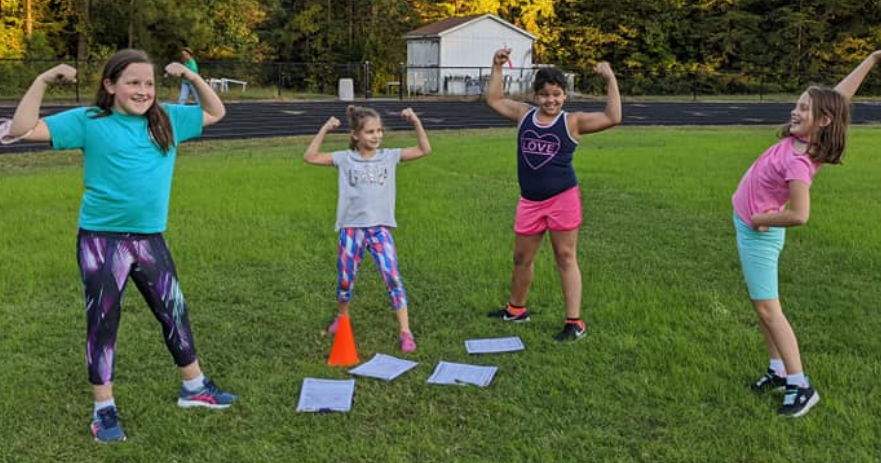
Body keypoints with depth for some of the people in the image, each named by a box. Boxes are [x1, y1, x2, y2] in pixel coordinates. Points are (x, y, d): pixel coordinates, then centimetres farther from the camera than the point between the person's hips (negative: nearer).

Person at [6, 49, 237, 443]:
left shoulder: (167, 119, 7)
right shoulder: (88, 121, -5)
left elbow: (215, 113, 18)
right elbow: (24, 130, -9)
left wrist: (193, 77, 6)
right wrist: (42, 82, -16)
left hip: (151, 239, 4)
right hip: (101, 240, -4)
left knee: (174, 313, 14)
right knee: (102, 322, 6)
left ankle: (194, 387, 32)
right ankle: (104, 409, 21)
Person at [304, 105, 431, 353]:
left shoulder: (389, 156, 3)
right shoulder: (345, 158, 2)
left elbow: (424, 150, 1)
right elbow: (310, 157, -2)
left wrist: (416, 122, -8)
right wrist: (324, 129, -7)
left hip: (380, 228, 0)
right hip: (351, 228, 1)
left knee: (393, 277, -11)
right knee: (345, 279, 12)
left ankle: (405, 331, -5)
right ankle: (342, 317, 40)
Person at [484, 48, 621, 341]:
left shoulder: (572, 122, -6)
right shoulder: (524, 115, 5)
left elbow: (612, 118, -15)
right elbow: (494, 100, 16)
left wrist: (611, 80, -17)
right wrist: (497, 68, 11)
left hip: (562, 199, -4)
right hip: (530, 201, 4)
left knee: (565, 257, 0)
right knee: (522, 257, 16)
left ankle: (575, 322, 7)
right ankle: (516, 309, 37)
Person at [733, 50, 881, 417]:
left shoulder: (798, 162, -29)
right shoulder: (802, 139, -7)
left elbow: (799, 216, -37)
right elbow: (839, 96, 5)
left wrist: (761, 219, -20)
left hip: (757, 233, -9)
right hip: (752, 228, 9)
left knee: (768, 308, -4)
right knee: (762, 304, 16)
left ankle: (801, 387, 3)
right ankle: (779, 370, 26)